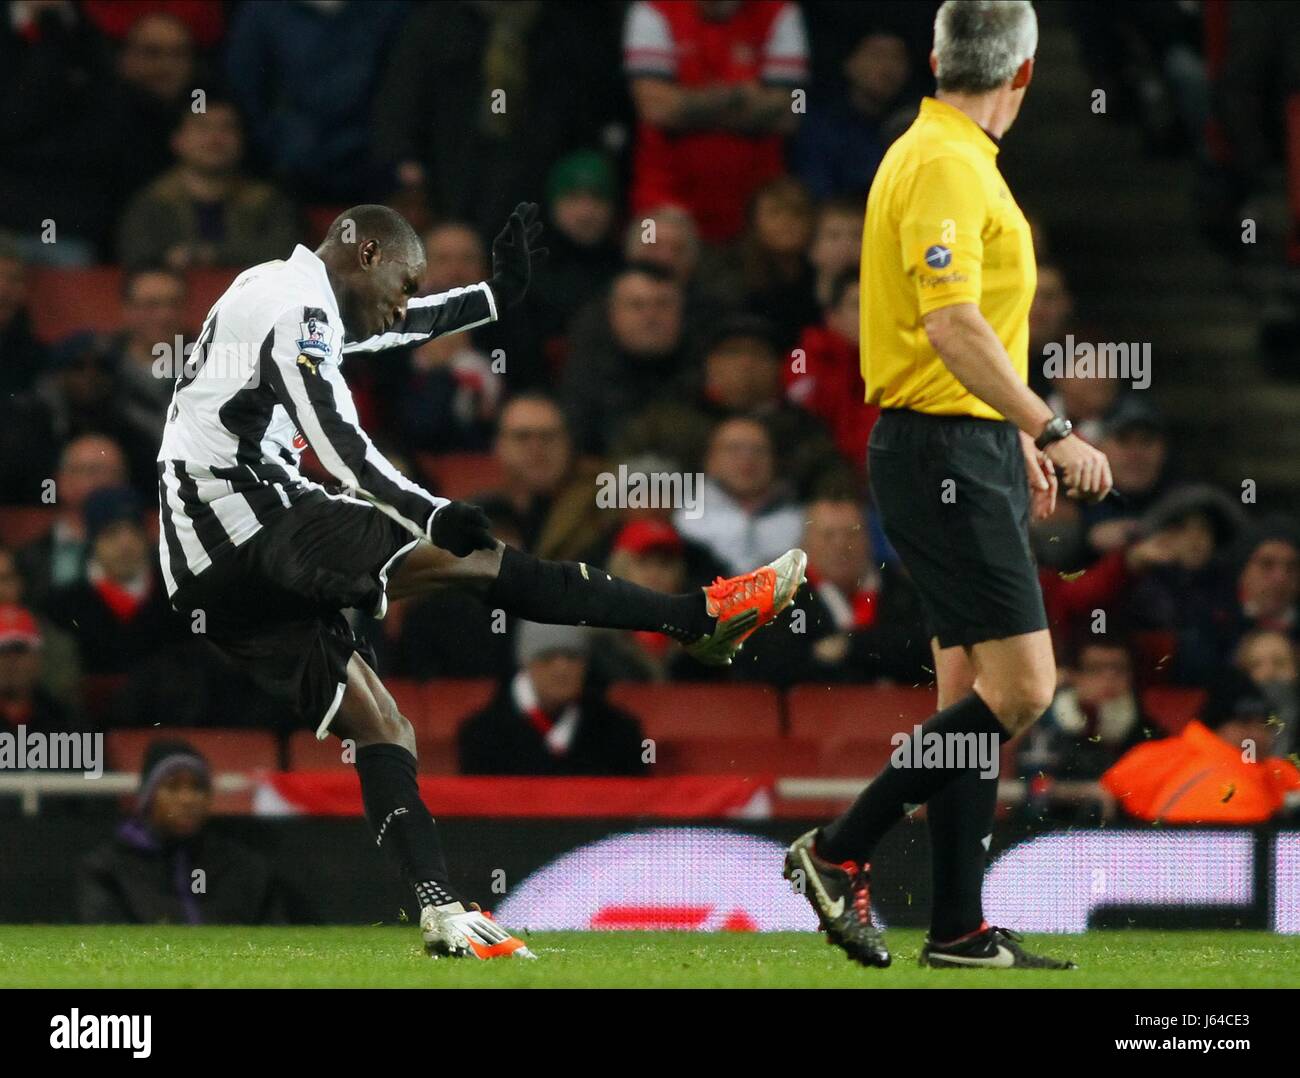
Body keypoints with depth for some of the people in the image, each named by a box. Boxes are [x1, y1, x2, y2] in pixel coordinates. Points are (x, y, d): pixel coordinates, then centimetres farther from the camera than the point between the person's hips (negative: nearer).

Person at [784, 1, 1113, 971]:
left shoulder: (952, 158, 16)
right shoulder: (945, 165, -16)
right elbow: (953, 325, -25)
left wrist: (1017, 442, 30)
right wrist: (1051, 431, -26)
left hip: (969, 451, 11)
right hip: (944, 454, -11)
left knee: (973, 690, 9)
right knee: (1021, 685, -12)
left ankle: (959, 929, 11)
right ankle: (840, 853, -6)